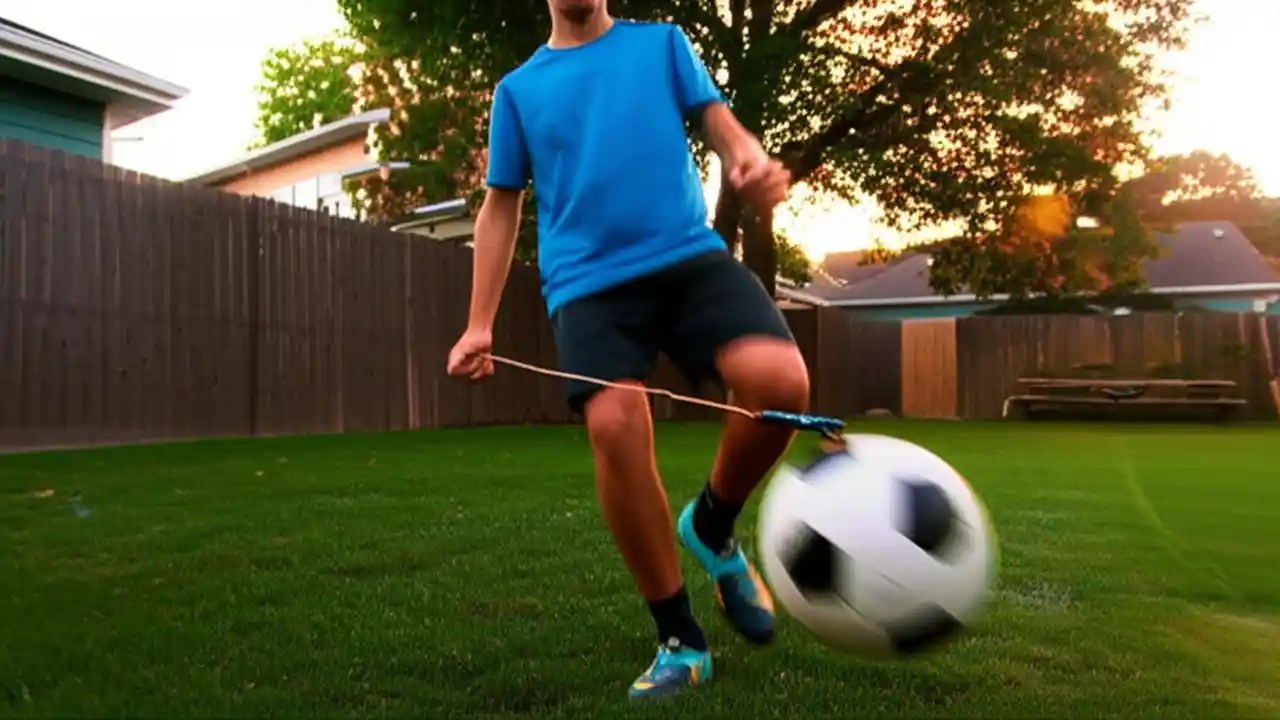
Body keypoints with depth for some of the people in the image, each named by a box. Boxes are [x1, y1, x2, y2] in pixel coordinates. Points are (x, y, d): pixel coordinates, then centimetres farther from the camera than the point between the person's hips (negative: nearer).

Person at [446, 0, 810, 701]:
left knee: (780, 379, -25)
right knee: (615, 427, -24)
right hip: (589, 282, 0)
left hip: (689, 256, 1)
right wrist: (480, 323, 9)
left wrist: (752, 160, -18)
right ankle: (679, 637, -2)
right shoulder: (518, 88, 18)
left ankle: (711, 528, 6)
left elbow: (719, 123, 9)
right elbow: (500, 207, 18)